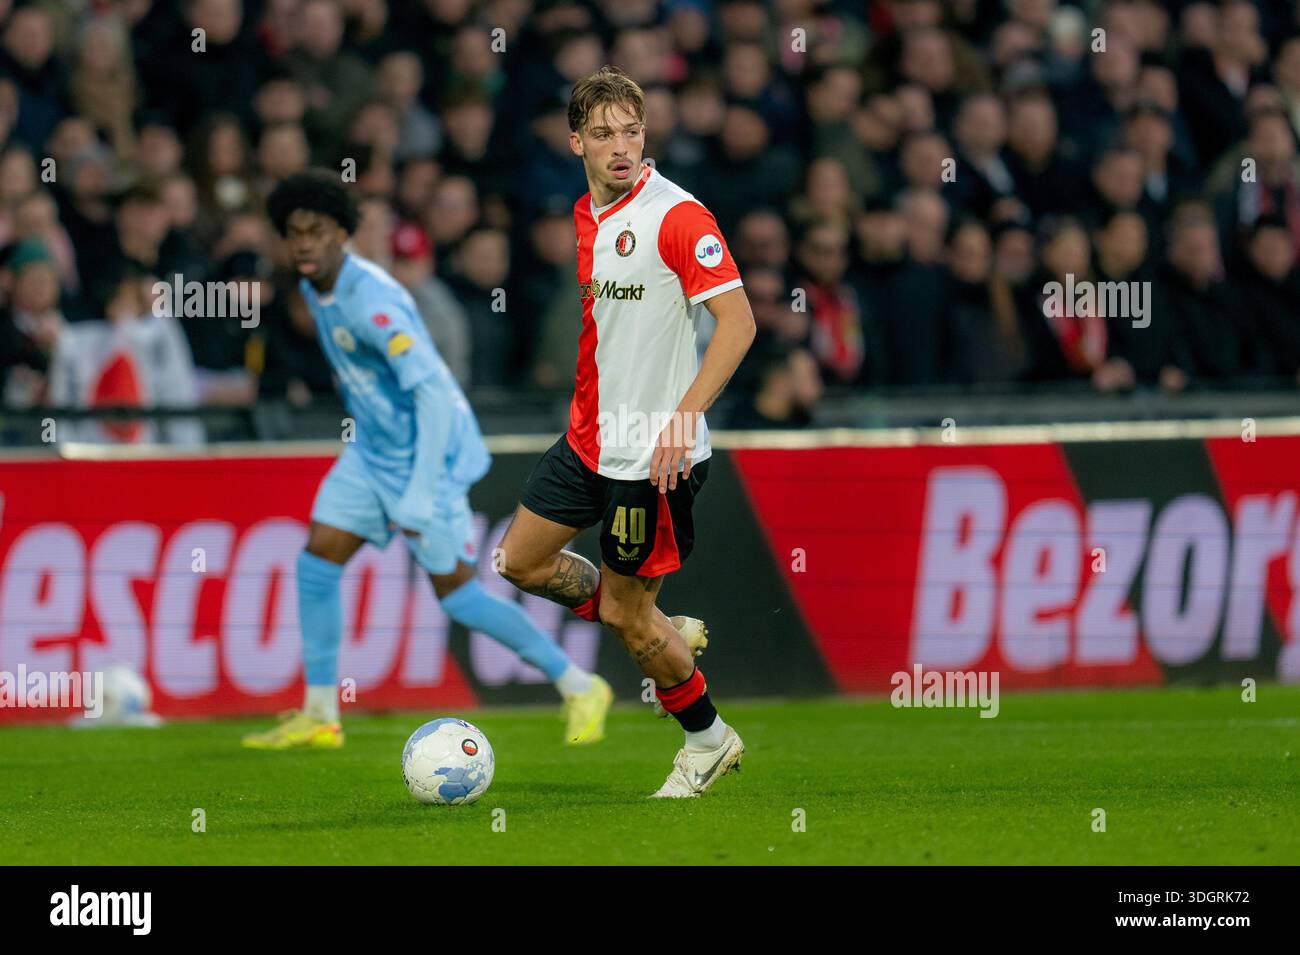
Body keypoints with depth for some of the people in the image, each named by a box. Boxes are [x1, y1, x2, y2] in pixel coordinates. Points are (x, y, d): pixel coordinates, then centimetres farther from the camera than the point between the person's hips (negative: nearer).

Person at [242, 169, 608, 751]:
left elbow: (434, 394, -31)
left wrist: (420, 497, -35)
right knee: (317, 560, 0)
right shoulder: (315, 288, 2)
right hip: (372, 452, 9)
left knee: (455, 592, -4)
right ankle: (319, 716, 6)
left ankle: (578, 688, 9)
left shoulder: (373, 301, -27)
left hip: (426, 455, -9)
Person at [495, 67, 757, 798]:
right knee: (521, 561, 16)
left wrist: (683, 419, -29)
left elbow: (738, 321, -23)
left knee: (624, 616, -1)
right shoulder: (582, 218, 7)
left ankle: (709, 741, 21)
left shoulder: (676, 215, -18)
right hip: (590, 438, 9)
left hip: (656, 455, -9)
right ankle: (669, 633, 28)